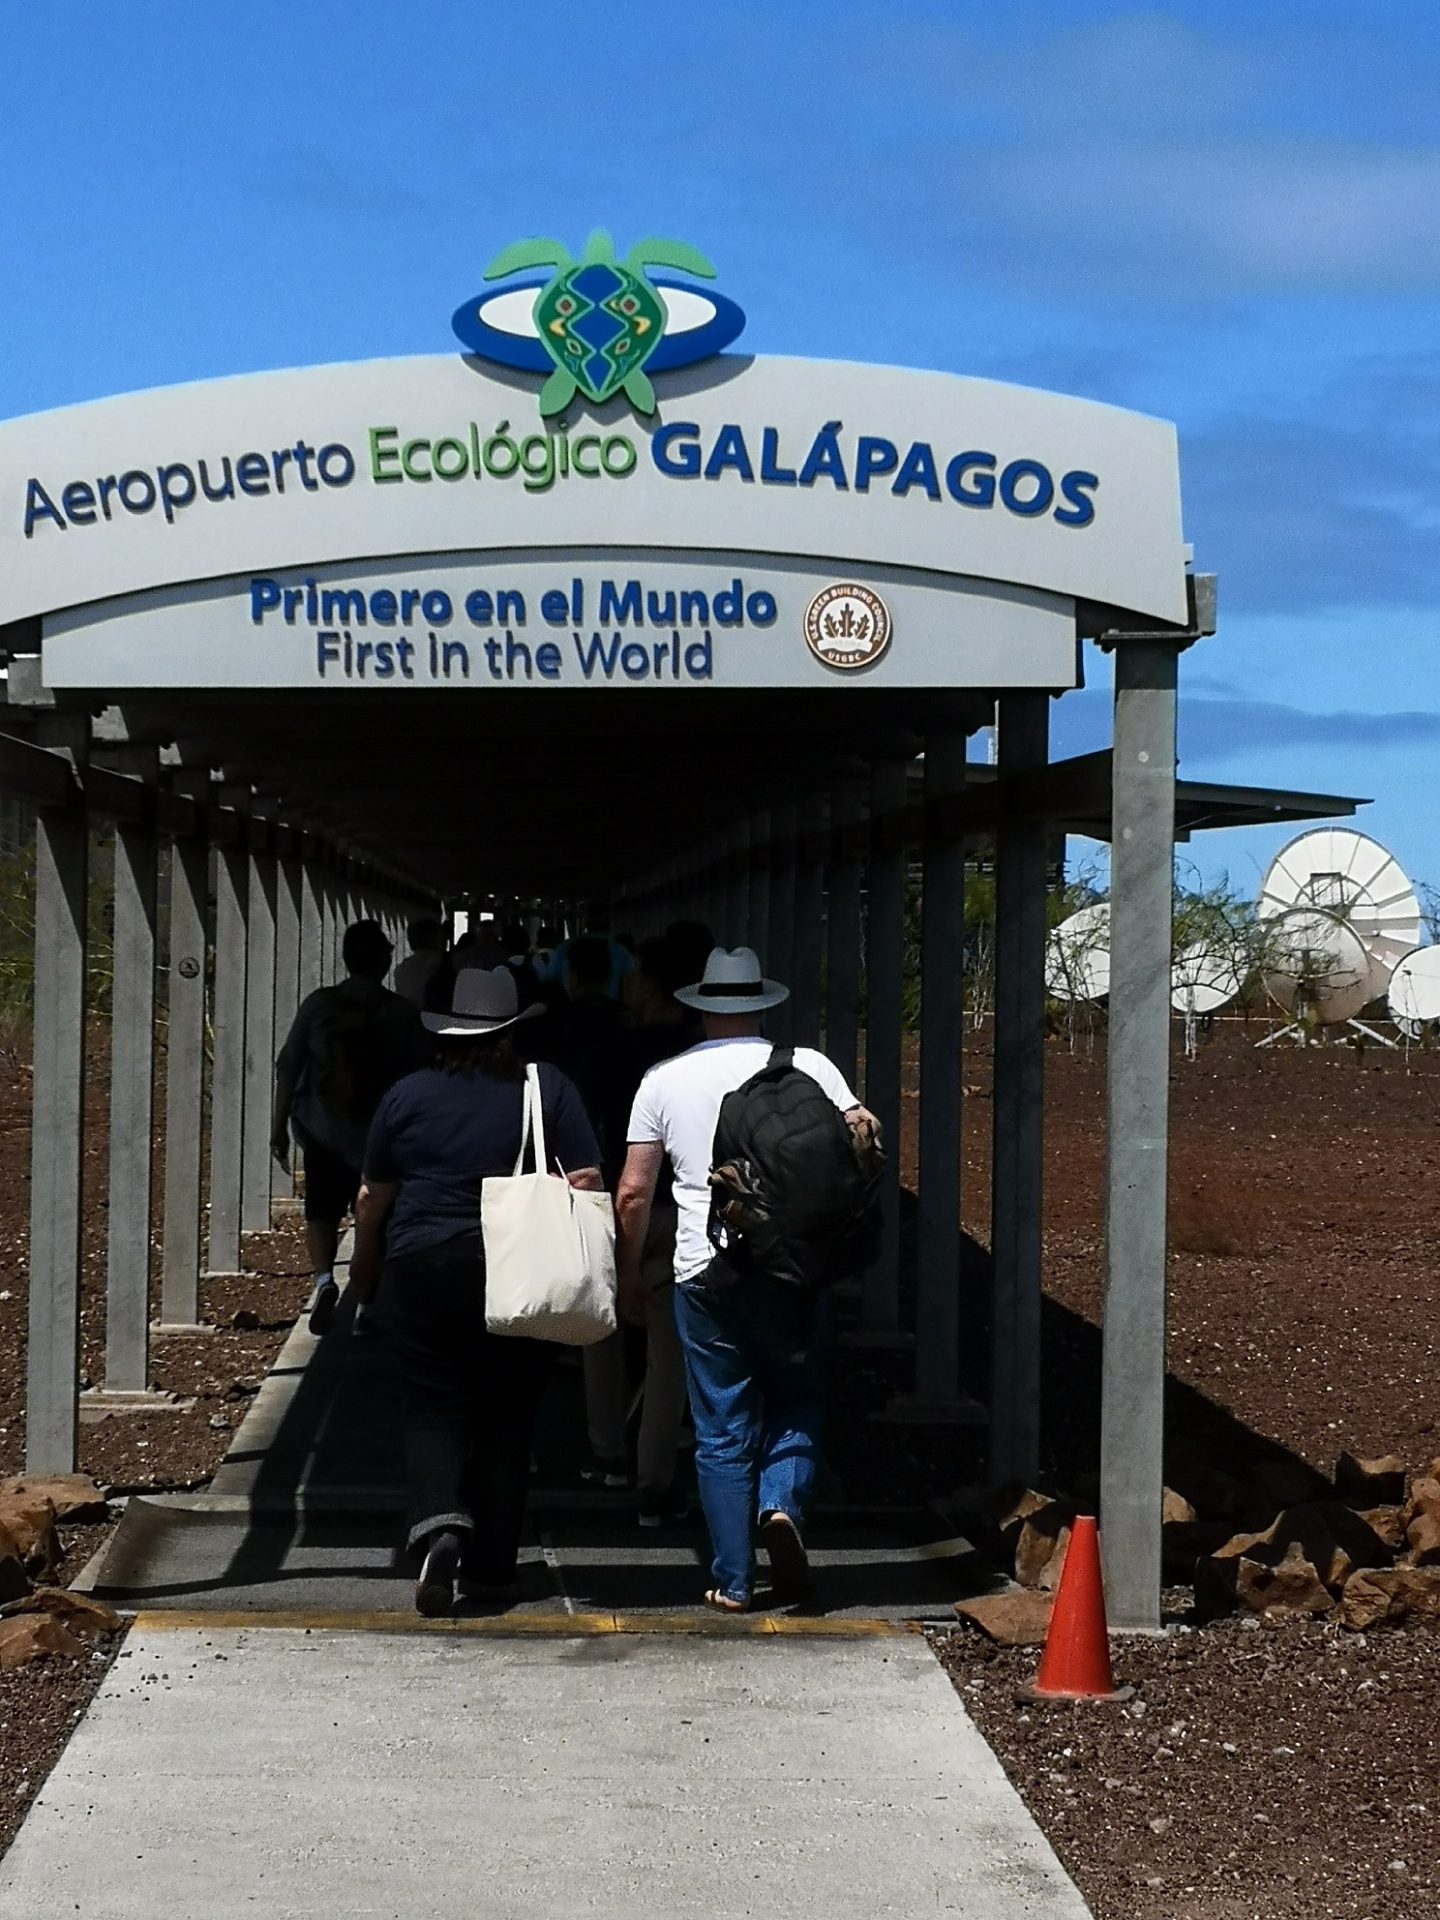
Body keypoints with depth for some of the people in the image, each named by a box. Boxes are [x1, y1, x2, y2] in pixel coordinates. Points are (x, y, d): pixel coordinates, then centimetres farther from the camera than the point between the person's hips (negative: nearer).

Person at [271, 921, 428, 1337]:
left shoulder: (318, 1004, -4)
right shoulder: (402, 1014, -5)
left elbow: (288, 1068, -2)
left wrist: (279, 1125, 5)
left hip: (322, 1130, 0)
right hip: (379, 1132, 0)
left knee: (321, 1212, 11)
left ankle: (323, 1277, -15)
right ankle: (365, 1306, 12)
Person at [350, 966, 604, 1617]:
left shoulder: (408, 1095, 3)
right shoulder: (548, 1089, 1)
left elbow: (374, 1200, 9)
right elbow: (585, 1184, -4)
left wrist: (362, 1280, 22)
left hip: (424, 1266, 0)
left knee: (433, 1407, 6)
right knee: (507, 1417, 9)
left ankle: (438, 1521, -20)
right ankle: (491, 1568, 13)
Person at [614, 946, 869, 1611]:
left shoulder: (664, 1079, 4)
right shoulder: (806, 1066, 1)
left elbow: (633, 1192, 4)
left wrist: (629, 1274, 16)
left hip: (704, 1274, 1)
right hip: (790, 1268, -1)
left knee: (722, 1431, 7)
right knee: (796, 1401, 16)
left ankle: (733, 1581, 8)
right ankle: (783, 1503, -11)